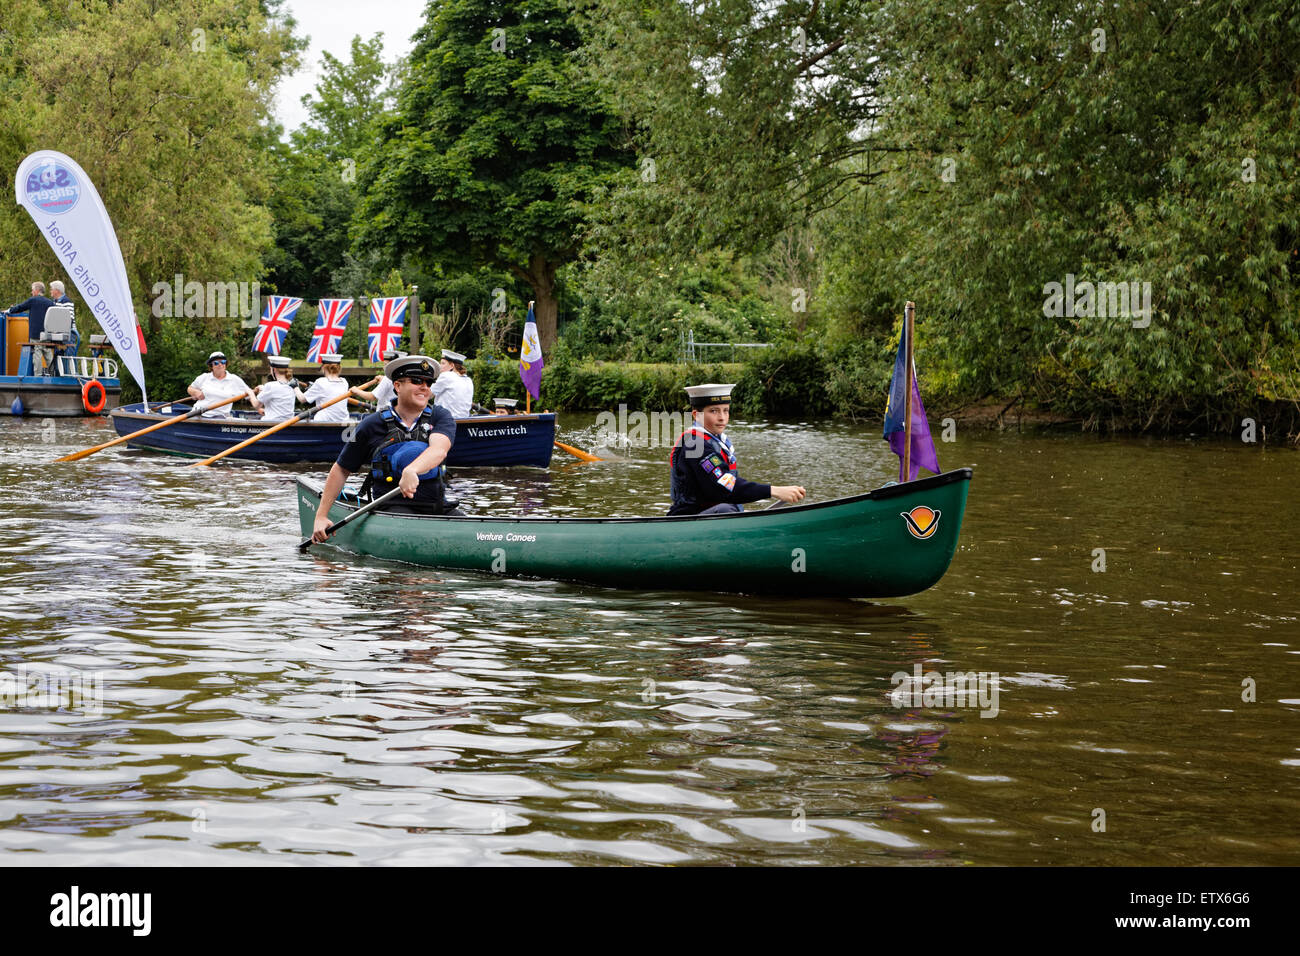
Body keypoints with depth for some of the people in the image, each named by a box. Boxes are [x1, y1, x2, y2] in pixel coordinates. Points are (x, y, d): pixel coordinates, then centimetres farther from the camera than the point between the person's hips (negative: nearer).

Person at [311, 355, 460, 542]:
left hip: (438, 506, 2)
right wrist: (321, 516, 8)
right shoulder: (372, 425, 3)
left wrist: (412, 470, -40)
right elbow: (341, 470, 13)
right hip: (392, 506, -2)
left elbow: (439, 450, -18)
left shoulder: (441, 417, 6)